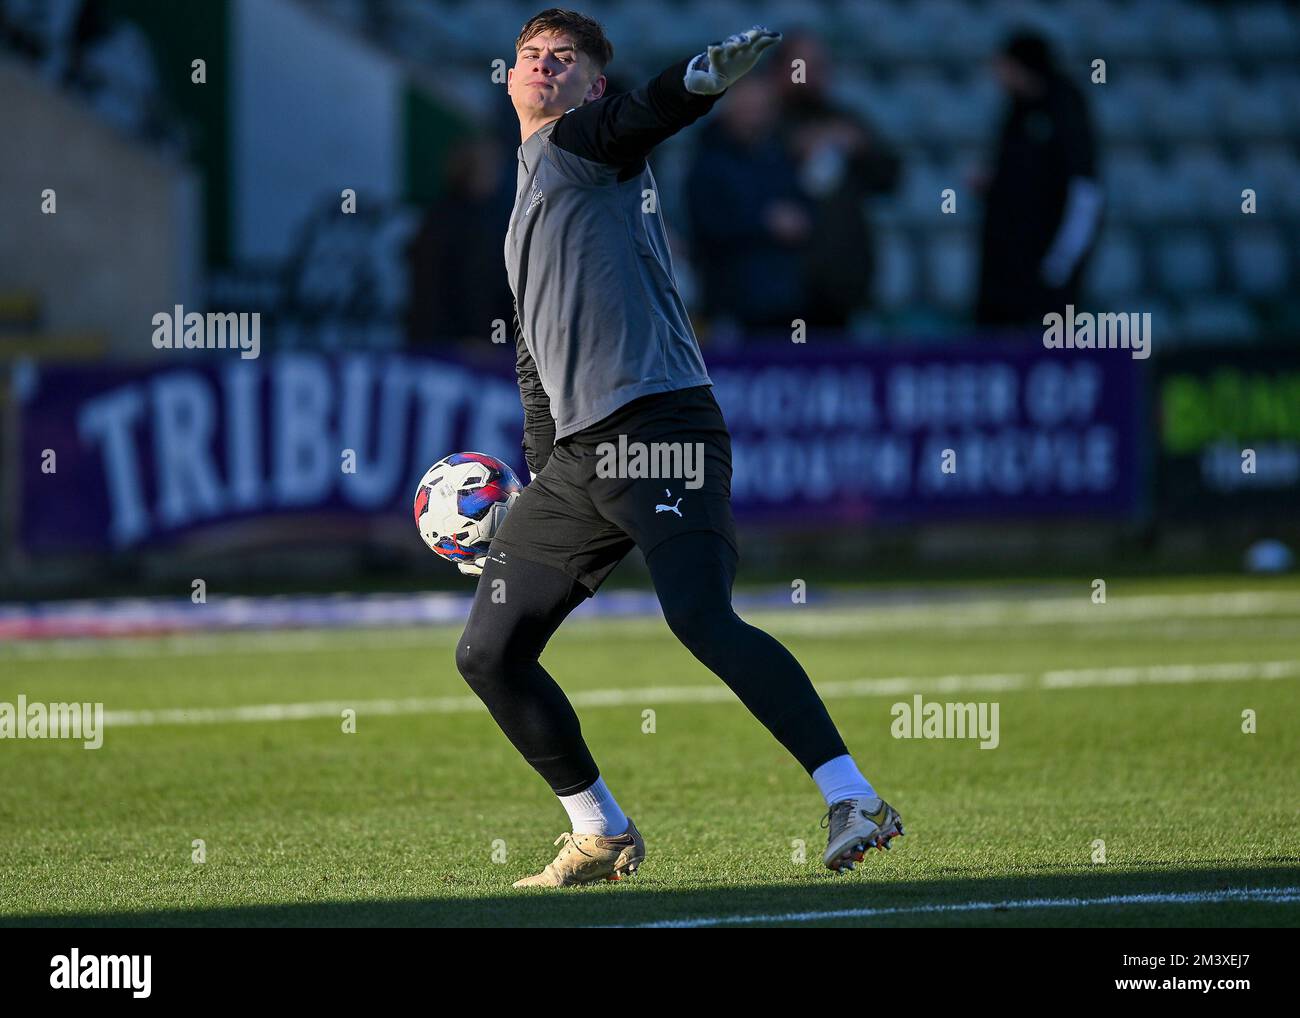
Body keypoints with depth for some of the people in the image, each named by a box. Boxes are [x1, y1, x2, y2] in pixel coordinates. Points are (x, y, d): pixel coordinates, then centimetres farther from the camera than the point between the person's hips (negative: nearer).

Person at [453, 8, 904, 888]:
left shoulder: (581, 141, 3)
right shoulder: (527, 211, 27)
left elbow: (641, 115, -21)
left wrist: (706, 77, -43)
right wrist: (537, 488, 28)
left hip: (660, 421, -9)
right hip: (575, 453, 9)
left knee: (701, 618, -26)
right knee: (488, 652, 7)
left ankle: (854, 802, -28)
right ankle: (603, 834, 18)